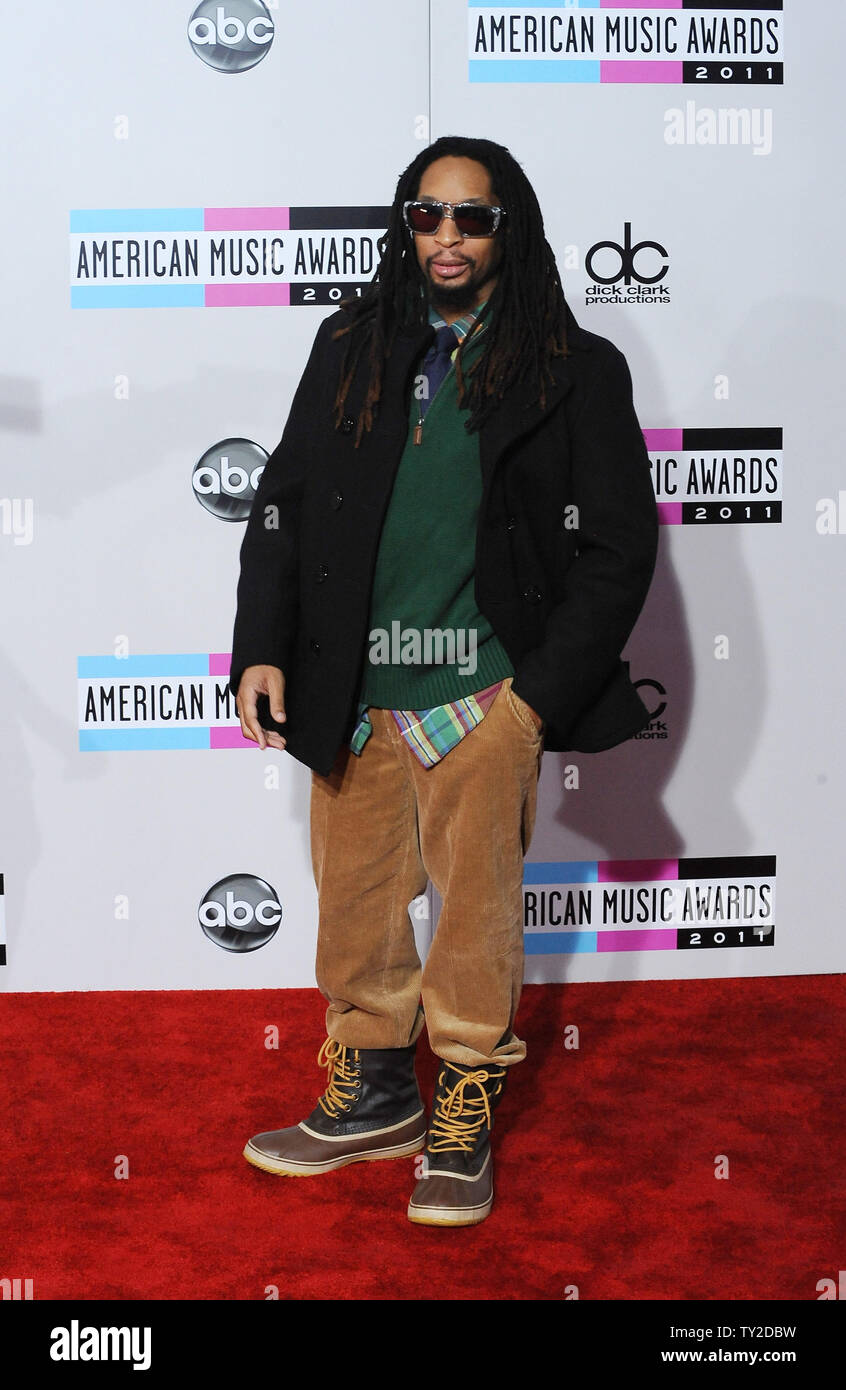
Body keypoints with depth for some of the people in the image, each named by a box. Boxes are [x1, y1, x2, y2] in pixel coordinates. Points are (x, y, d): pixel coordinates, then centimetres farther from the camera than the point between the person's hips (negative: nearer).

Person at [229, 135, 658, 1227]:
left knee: (475, 909, 3)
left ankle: (466, 1115, 21)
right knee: (355, 901, 11)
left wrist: (540, 695, -7)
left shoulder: (572, 369, 2)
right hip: (350, 692, 3)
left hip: (483, 693, -3)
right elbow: (283, 504, 12)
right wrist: (262, 649, 2)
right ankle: (373, 1091, 29)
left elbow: (619, 545, 0)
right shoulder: (352, 346, 12)